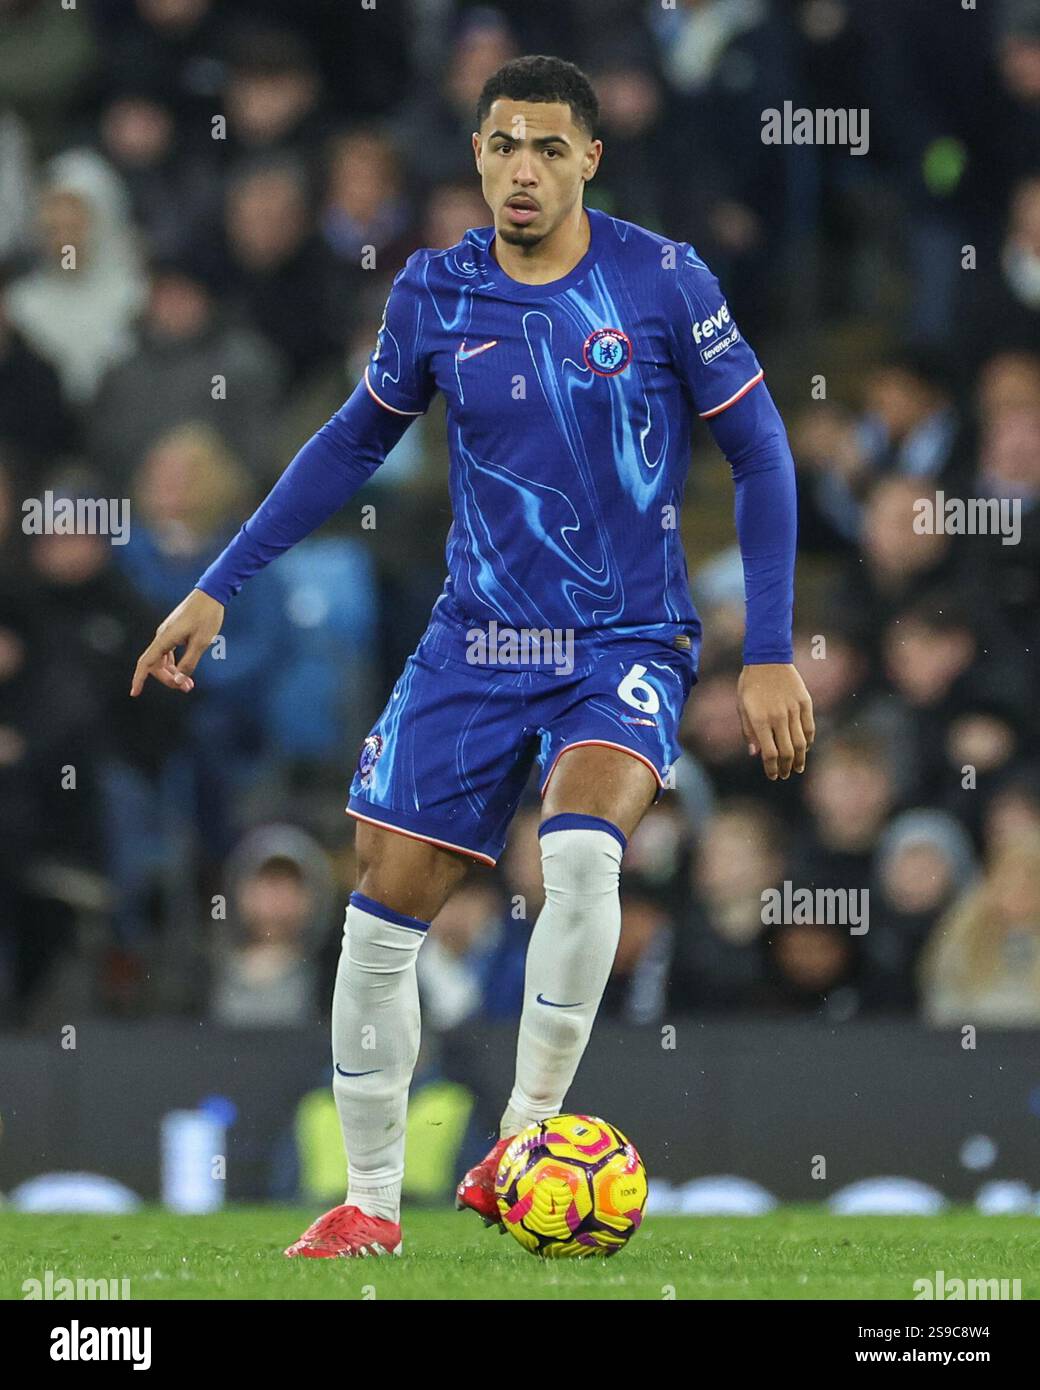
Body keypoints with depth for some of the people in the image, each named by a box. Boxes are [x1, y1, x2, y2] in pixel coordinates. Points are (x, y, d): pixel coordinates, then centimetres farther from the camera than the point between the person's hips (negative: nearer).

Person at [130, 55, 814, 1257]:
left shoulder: (663, 282, -9)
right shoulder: (434, 293, -1)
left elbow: (759, 454, -2)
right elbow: (356, 439, 14)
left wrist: (770, 654, -6)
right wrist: (218, 589, 14)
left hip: (627, 647, -3)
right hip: (475, 646, 3)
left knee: (581, 851, -31)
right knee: (382, 912, -1)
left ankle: (526, 1134, -14)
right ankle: (370, 1202, 15)